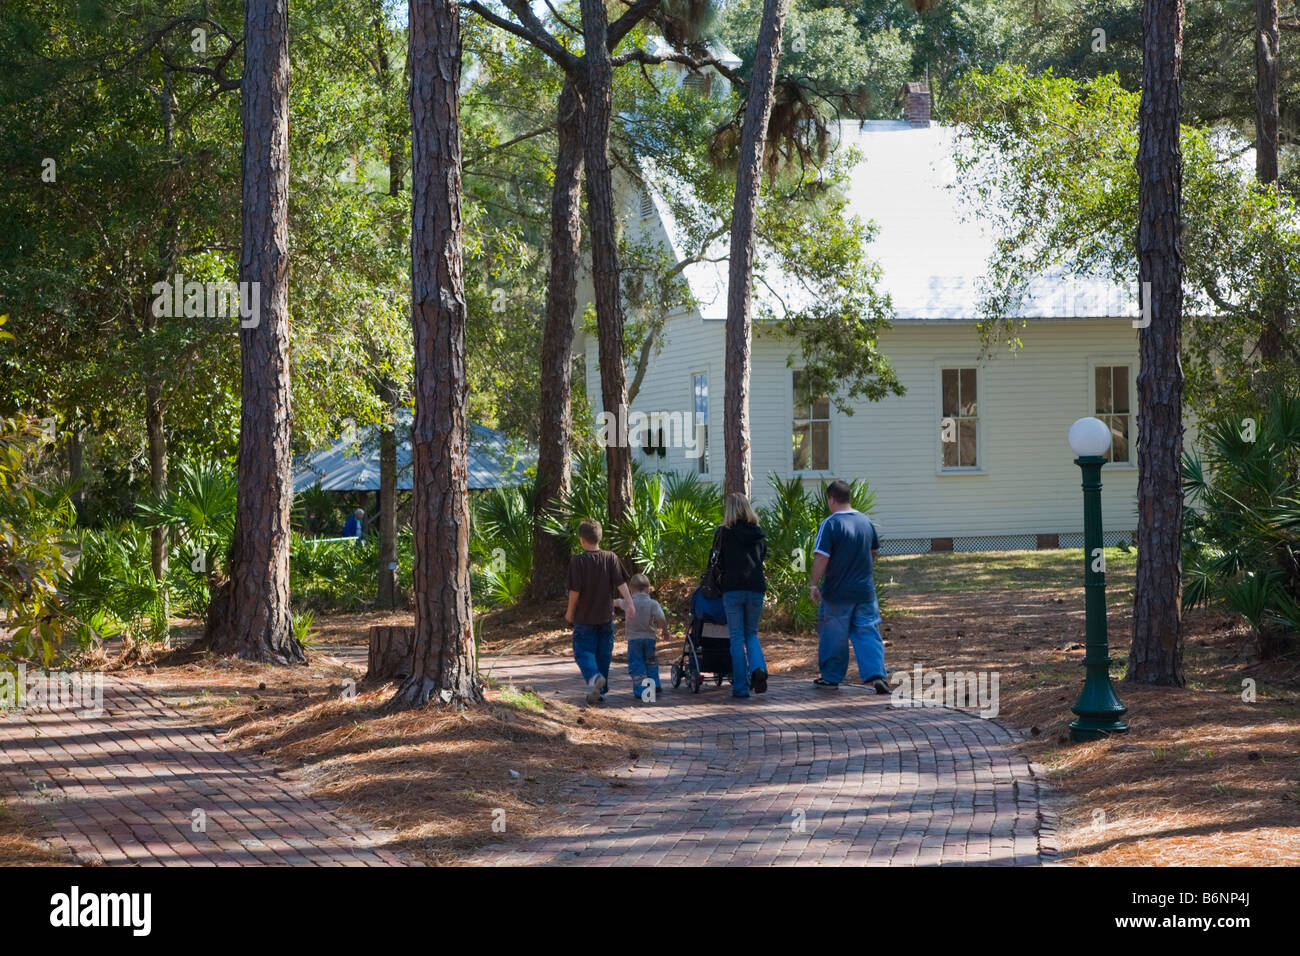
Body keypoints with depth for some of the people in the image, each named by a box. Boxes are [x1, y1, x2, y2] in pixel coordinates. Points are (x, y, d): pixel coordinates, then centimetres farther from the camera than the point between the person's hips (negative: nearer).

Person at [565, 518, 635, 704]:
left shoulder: (577, 561, -11)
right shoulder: (611, 558, -1)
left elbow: (575, 590, -12)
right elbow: (621, 583, -9)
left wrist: (570, 612, 1)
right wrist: (630, 603, -10)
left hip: (584, 618, -3)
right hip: (606, 616, 3)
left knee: (583, 651, 0)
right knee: (603, 653, 13)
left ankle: (594, 676, -28)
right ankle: (599, 691, 19)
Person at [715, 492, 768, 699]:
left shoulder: (726, 533, -3)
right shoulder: (759, 534, 8)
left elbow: (719, 562, 3)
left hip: (732, 589, -3)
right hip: (756, 588, 3)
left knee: (737, 637, 3)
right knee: (751, 634, 16)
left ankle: (741, 686, 0)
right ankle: (758, 668, -12)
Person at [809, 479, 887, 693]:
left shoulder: (830, 524, -13)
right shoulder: (866, 522, 7)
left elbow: (821, 557, -18)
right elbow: (873, 553, 19)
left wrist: (813, 585, -14)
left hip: (837, 593, -4)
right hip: (865, 591, 4)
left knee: (833, 636, 10)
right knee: (868, 634, 3)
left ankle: (831, 677, 21)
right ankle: (875, 674, -12)